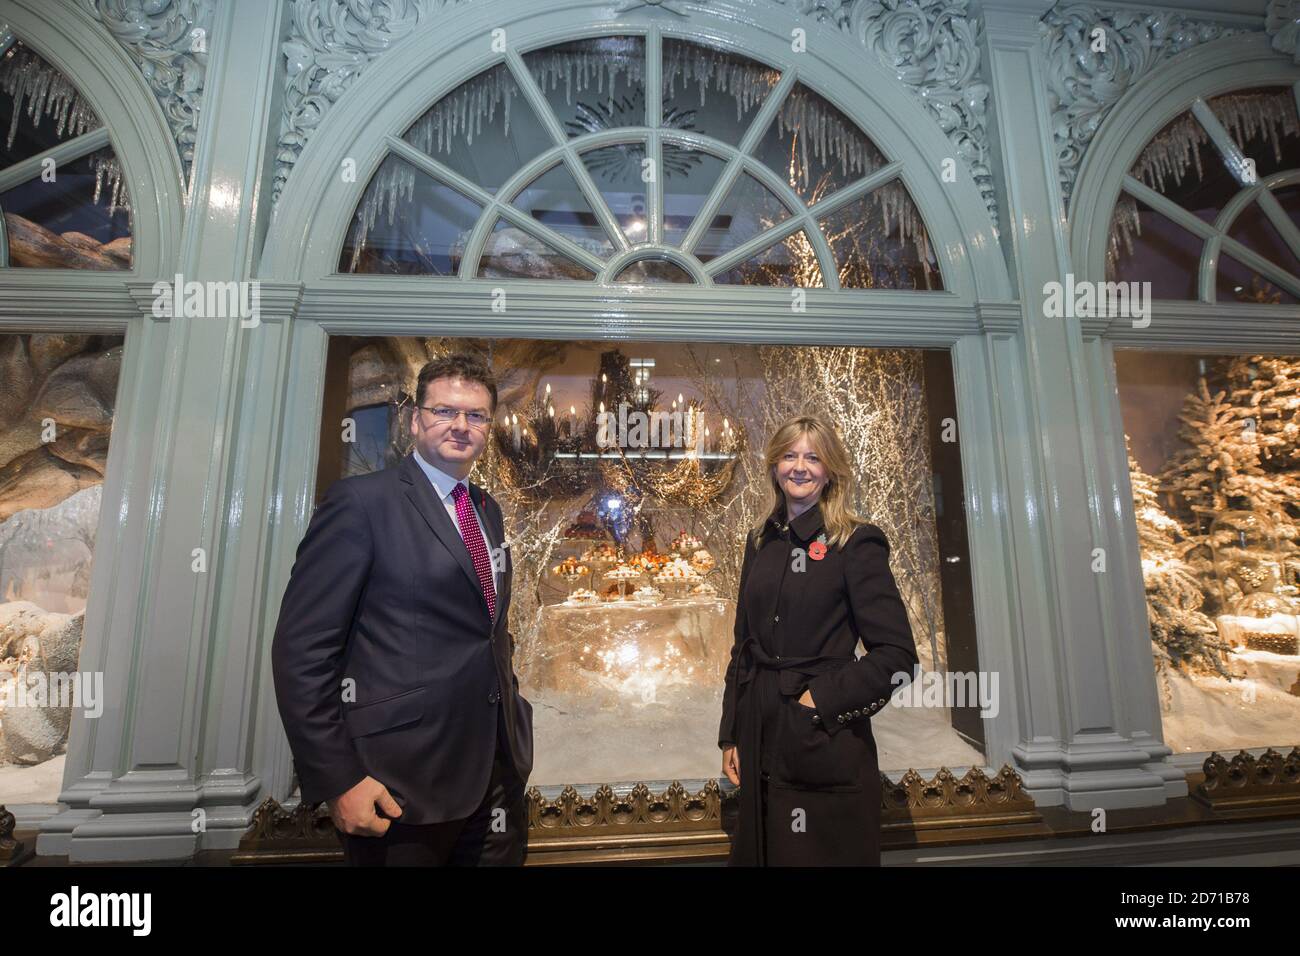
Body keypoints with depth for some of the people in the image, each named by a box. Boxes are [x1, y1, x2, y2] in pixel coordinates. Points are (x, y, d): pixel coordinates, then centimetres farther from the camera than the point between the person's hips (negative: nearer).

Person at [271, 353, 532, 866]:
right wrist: (337, 780, -15)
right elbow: (302, 649, -14)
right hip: (401, 782, -6)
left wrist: (510, 709, 12)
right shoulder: (361, 501, -12)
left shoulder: (488, 509, 9)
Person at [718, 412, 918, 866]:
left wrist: (821, 701, -16)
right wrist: (730, 736, 7)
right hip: (759, 741, 5)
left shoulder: (857, 542, -10)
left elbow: (897, 655, -12)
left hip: (826, 747, -5)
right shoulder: (761, 540, 5)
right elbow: (744, 644, 8)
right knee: (759, 852, 21)